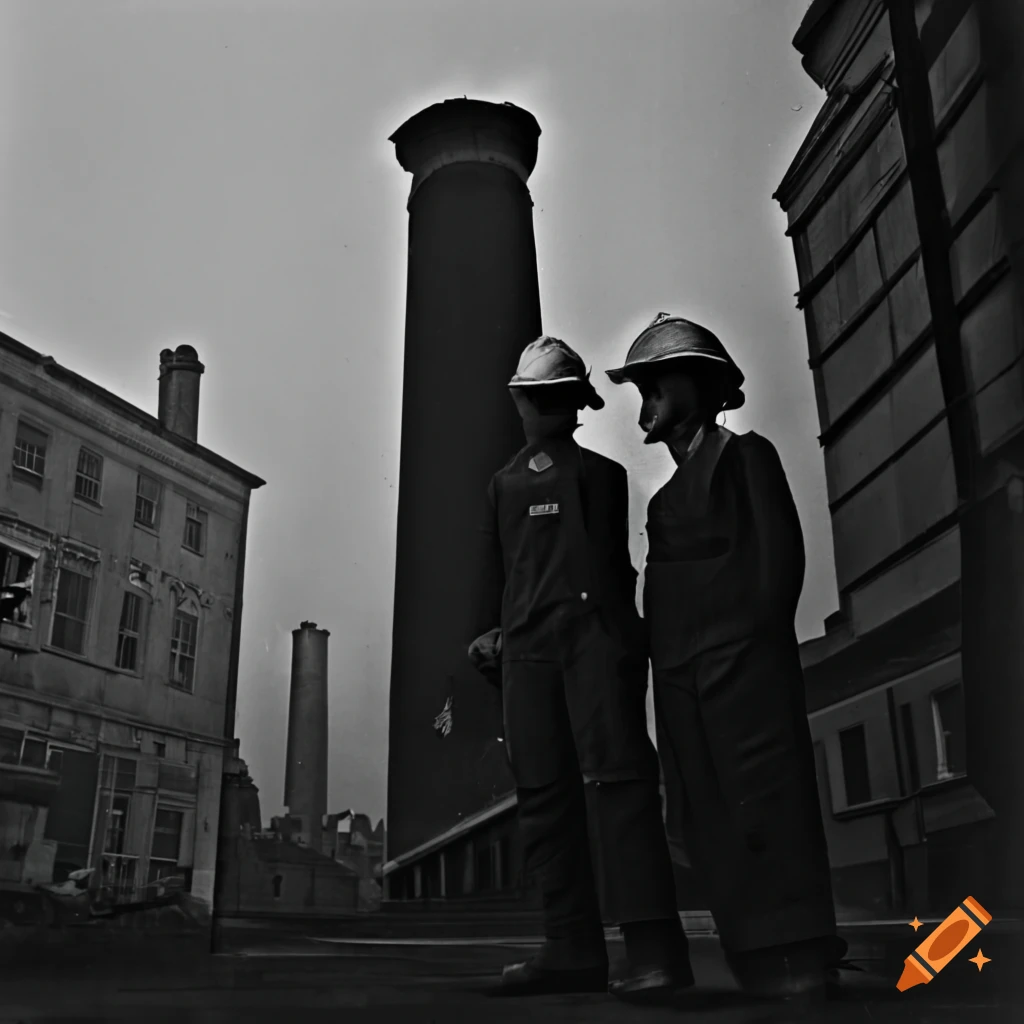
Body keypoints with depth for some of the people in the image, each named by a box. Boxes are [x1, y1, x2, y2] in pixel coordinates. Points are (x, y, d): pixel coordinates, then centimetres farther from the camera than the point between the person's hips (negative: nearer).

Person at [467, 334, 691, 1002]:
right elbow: (492, 567, 20)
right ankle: (574, 950, 3)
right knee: (545, 790, -1)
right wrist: (487, 629, 7)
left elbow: (617, 560, 12)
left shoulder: (603, 474, 17)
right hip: (527, 645, 4)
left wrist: (623, 630, 2)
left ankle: (653, 945, -15)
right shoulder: (504, 485, 24)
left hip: (597, 632, -3)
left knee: (615, 773, -15)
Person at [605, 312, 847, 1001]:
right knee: (711, 825, 4)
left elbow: (780, 551, -5)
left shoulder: (745, 454, 5)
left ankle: (800, 965, -1)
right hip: (682, 673, 8)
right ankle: (761, 968, 9)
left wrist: (757, 641, -12)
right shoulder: (671, 490, 25)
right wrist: (658, 652, 8)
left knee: (767, 808, -7)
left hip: (741, 661, -7)